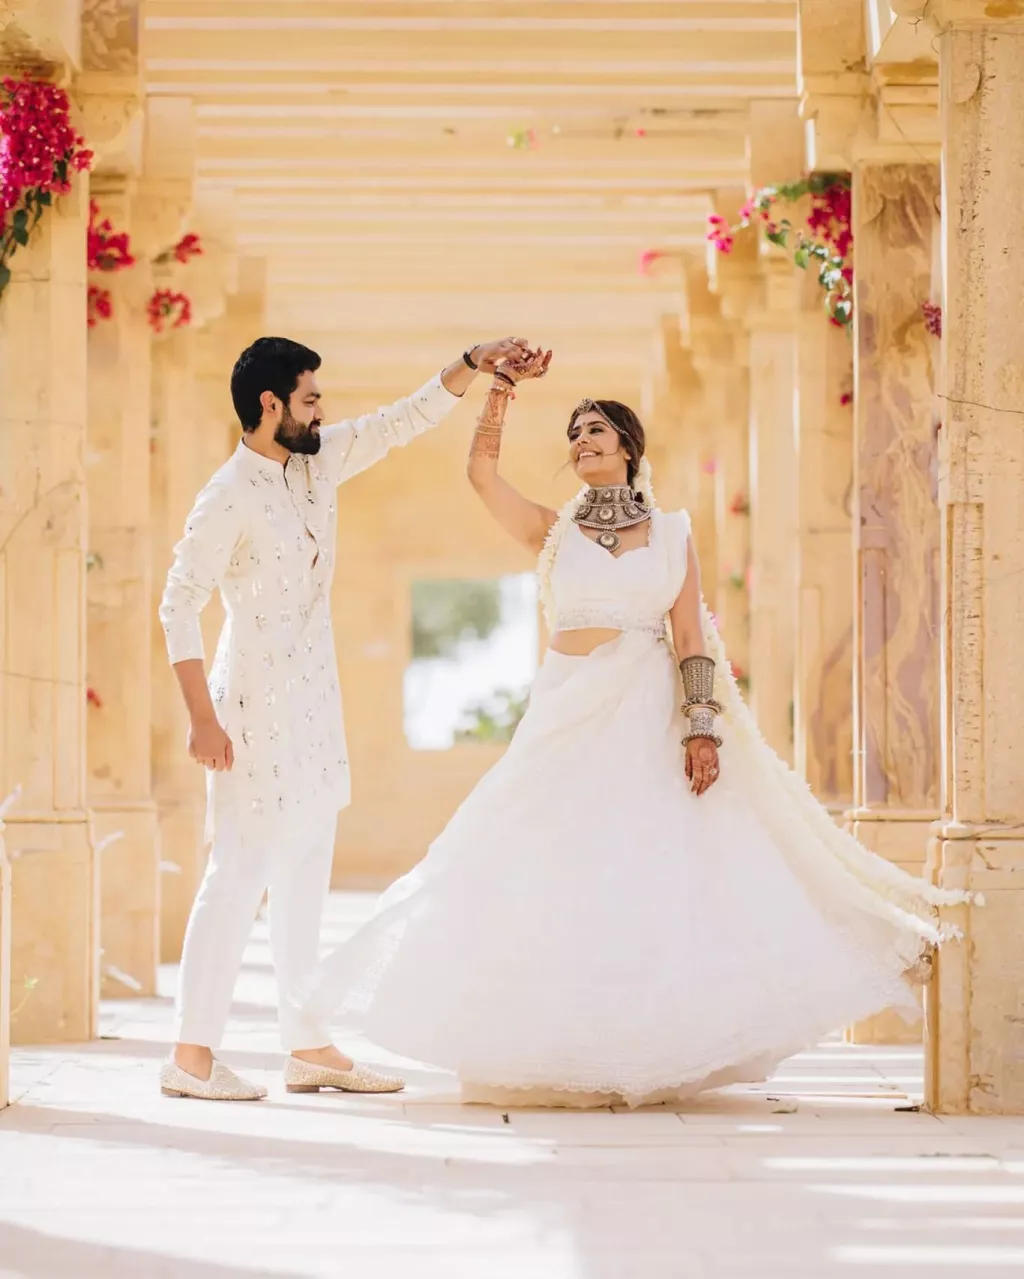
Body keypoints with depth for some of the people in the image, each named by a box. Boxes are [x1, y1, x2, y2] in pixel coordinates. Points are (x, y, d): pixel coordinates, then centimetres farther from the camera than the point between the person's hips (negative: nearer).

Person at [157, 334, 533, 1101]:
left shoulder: (319, 462, 6)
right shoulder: (229, 498, -16)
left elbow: (407, 420, 14)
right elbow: (180, 606, -16)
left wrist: (473, 364, 3)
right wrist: (203, 719, -19)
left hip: (315, 700, 8)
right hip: (257, 706, -8)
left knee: (306, 878, 11)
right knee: (240, 877, -7)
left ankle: (309, 1047, 18)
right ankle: (192, 1057, -3)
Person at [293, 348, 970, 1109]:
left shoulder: (672, 533, 8)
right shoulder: (552, 531, 9)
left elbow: (692, 638, 2)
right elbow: (482, 471, -3)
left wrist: (701, 728, -9)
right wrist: (503, 389, -8)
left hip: (651, 719, -1)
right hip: (570, 718, 1)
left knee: (664, 880, -5)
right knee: (558, 881, -3)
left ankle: (657, 1056, 1)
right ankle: (567, 1055, 5)